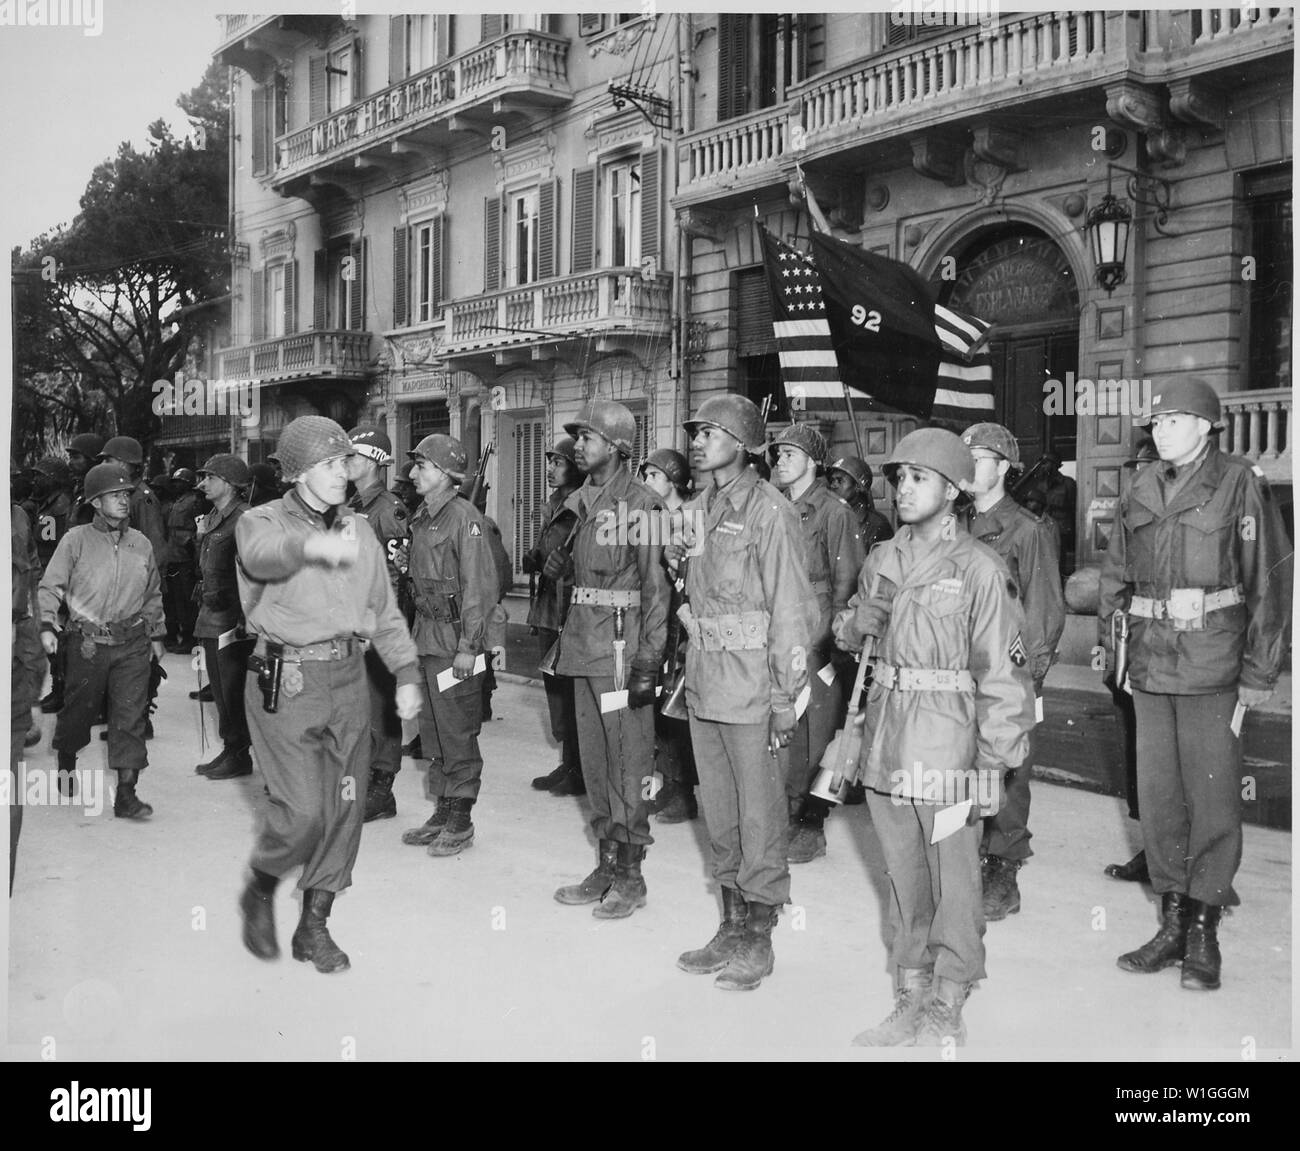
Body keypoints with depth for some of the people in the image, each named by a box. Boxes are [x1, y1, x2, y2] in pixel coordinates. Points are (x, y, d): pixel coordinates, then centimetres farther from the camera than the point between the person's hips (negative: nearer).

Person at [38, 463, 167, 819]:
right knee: (78, 709, 11)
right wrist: (46, 625, -14)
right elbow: (51, 586, -2)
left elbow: (153, 594, 19)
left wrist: (156, 633, 20)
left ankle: (126, 794, 0)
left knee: (131, 716, -4)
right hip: (87, 642, -2)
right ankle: (66, 766, 41)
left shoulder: (141, 544, 9)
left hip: (133, 644, 2)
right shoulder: (76, 539, -2)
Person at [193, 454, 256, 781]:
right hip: (211, 616, 9)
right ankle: (229, 750, 22)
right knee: (220, 690, 13)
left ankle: (239, 755, 7)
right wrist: (204, 600, 20)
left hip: (233, 618, -9)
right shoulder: (210, 519, 15)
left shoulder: (244, 519, -13)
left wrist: (244, 619, -21)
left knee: (233, 690, -3)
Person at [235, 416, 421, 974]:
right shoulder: (262, 521, -3)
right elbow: (261, 552, -29)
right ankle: (259, 894, 22)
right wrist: (310, 544, -50)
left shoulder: (359, 530, 12)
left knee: (345, 808, 7)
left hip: (348, 677, 5)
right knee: (302, 811, -10)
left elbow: (384, 610, 16)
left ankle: (315, 926, 24)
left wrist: (406, 673, 5)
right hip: (285, 681, -5)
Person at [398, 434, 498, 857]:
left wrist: (468, 645, -19)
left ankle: (461, 822, 9)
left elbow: (476, 584, -16)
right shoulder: (422, 519, 14)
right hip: (427, 637, 9)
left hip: (454, 639, -9)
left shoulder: (463, 517, -12)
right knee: (432, 730, 14)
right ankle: (442, 813, 25)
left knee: (458, 732, -1)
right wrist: (418, 633, 14)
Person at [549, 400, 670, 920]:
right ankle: (607, 863, 25)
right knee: (593, 758, 13)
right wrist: (562, 567, 4)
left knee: (628, 760, -1)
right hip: (583, 644, 8)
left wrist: (647, 661, -18)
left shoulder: (638, 502, -11)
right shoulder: (580, 501, 14)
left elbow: (654, 585, -14)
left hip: (622, 646, -8)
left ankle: (630, 874, 10)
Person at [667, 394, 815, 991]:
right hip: (703, 682, 7)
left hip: (751, 683, -7)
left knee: (759, 812, 4)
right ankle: (731, 926, 29)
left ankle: (759, 937, 17)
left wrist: (786, 698, -16)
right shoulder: (695, 509, 10)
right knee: (718, 809, 15)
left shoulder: (769, 510, -12)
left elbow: (791, 607, -14)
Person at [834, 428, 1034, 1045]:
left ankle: (947, 1013, 21)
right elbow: (851, 638, 20)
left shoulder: (980, 569, -10)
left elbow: (1002, 673, -10)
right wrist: (860, 618, -2)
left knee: (954, 886, 6)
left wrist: (993, 764, -12)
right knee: (903, 881, 16)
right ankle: (910, 1003, 29)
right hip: (886, 744, 6)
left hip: (948, 745, -6)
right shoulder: (882, 560, 10)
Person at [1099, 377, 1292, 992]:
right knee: (1157, 791, 9)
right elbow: (1114, 577, 16)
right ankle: (1172, 924, 21)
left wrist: (1258, 674, -8)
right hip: (1151, 660, 5)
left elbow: (1271, 582, -5)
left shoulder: (1239, 483, -3)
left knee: (1212, 793, 1)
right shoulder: (1141, 491, 11)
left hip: (1212, 663, -5)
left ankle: (1205, 933, 13)